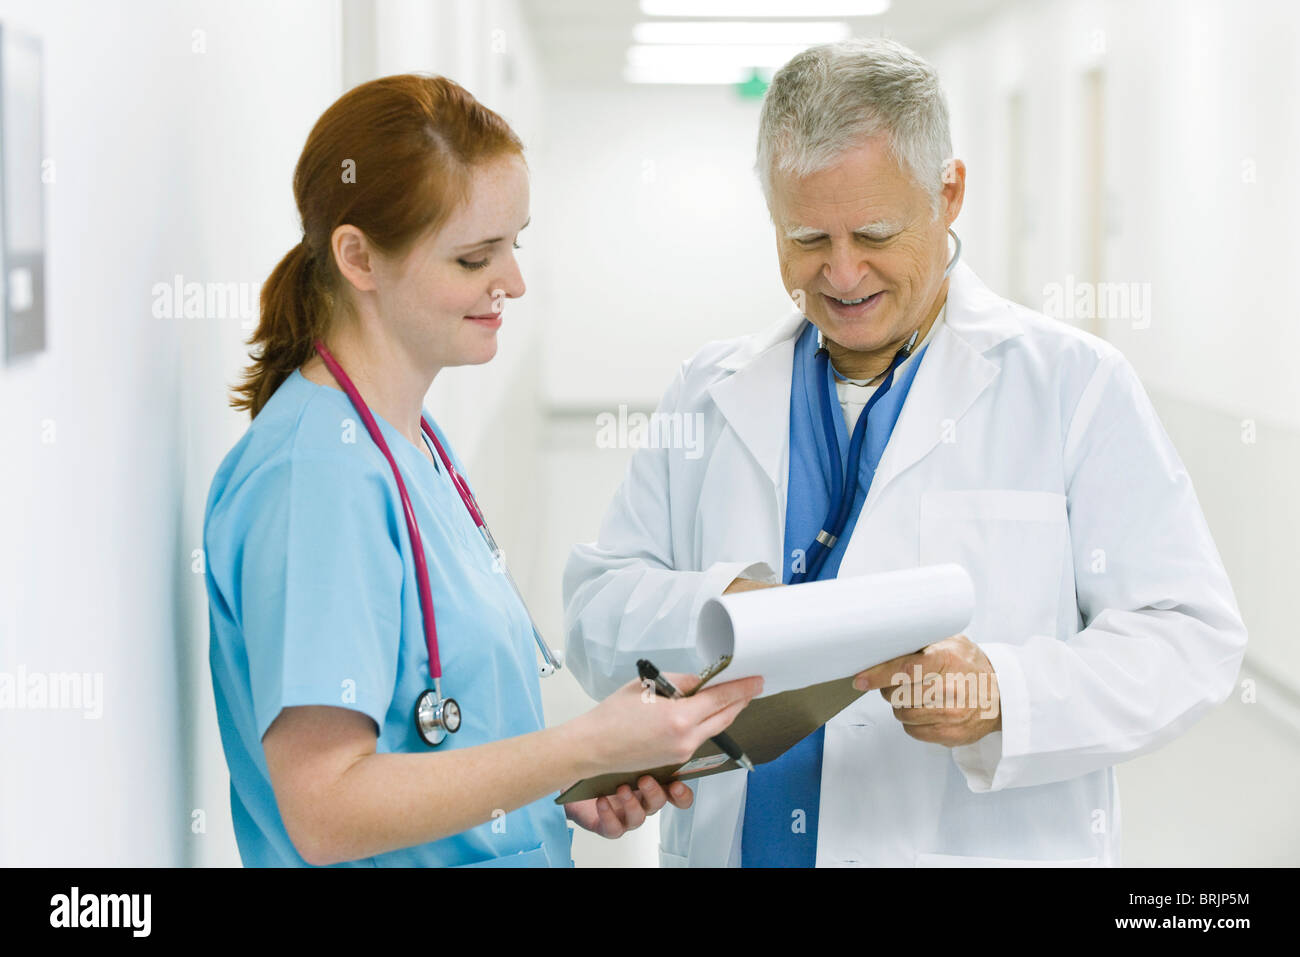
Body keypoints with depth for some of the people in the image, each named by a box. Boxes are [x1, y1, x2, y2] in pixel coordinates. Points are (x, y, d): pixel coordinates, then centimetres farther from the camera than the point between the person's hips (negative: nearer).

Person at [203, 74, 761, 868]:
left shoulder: (419, 444, 7)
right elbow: (324, 810, -25)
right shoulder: (317, 476, -21)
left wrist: (565, 787, -3)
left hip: (515, 852, 8)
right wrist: (588, 747, -26)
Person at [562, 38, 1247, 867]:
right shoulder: (712, 393, 7)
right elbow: (597, 604, 4)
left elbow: (1190, 636, -9)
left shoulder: (1074, 385, -4)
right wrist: (720, 608, -16)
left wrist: (1005, 694, -25)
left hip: (987, 845, -2)